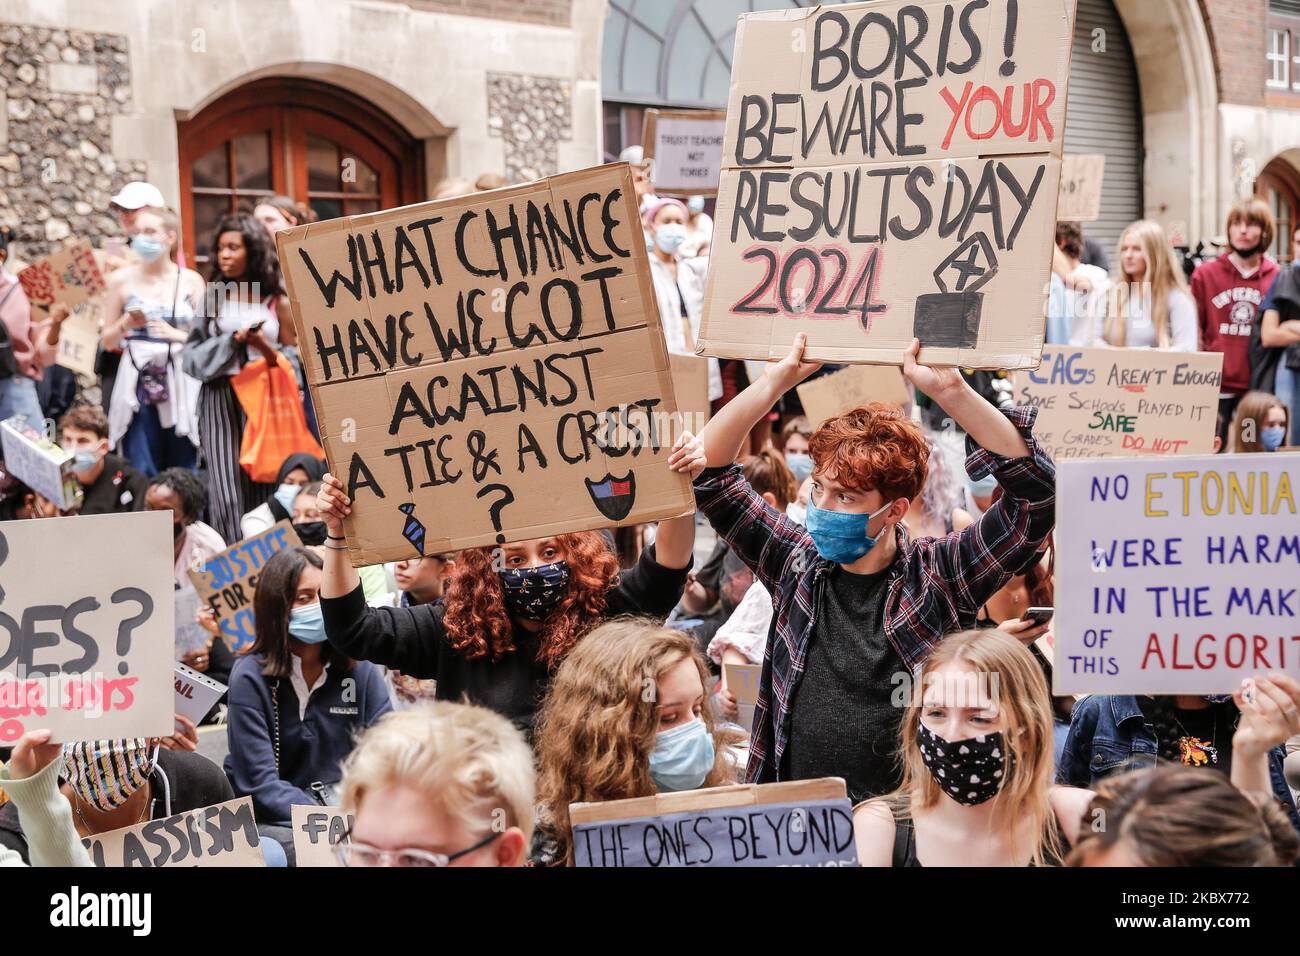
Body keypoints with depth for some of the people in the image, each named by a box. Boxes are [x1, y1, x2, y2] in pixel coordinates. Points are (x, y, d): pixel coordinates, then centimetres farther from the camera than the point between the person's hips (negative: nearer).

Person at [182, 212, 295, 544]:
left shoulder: (276, 302, 9)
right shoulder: (212, 299, 11)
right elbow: (192, 354, 4)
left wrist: (263, 346, -10)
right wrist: (232, 340, -9)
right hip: (220, 400, 0)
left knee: (263, 489, -3)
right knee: (227, 494, -8)